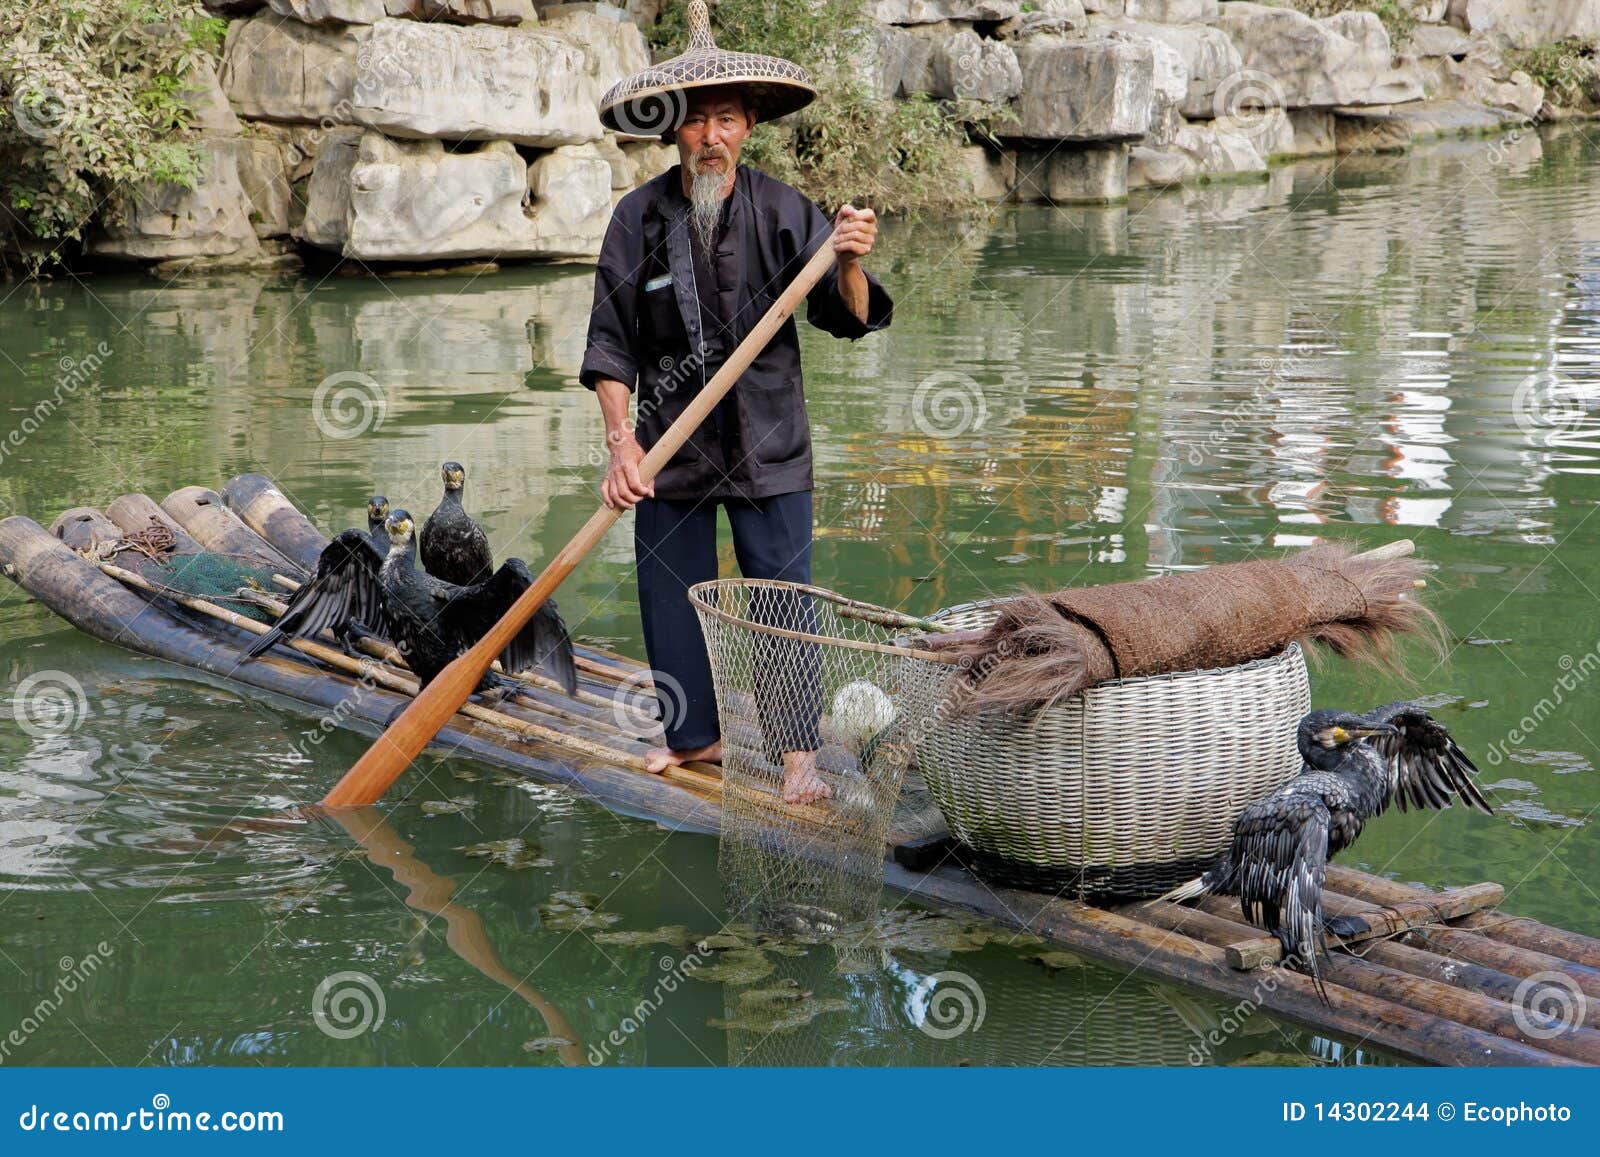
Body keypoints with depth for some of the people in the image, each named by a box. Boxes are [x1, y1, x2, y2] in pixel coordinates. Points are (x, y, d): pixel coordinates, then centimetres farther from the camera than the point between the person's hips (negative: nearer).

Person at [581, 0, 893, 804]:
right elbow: (611, 343, -1)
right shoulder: (638, 218, -2)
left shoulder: (784, 212, -4)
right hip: (669, 442, 2)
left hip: (767, 444, -2)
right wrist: (621, 441, -11)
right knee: (671, 591, 9)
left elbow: (849, 320, -7)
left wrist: (849, 266, -28)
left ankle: (797, 751, 7)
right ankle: (694, 733, 26)